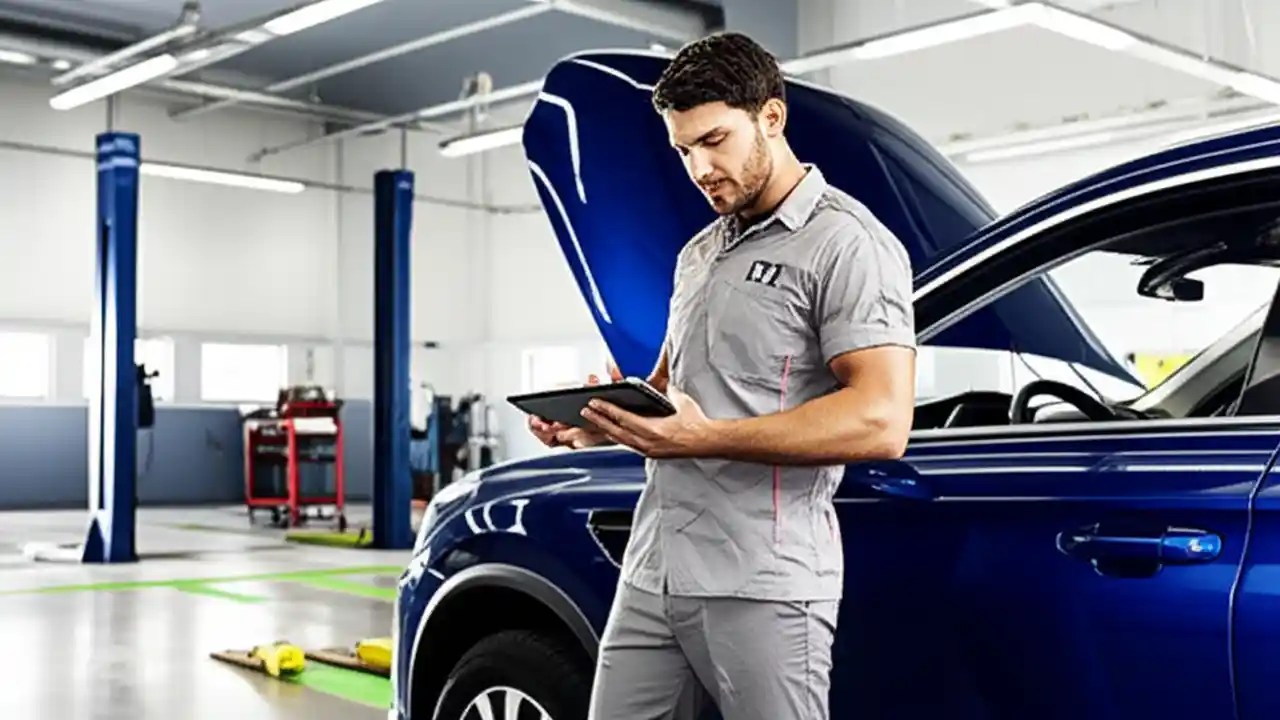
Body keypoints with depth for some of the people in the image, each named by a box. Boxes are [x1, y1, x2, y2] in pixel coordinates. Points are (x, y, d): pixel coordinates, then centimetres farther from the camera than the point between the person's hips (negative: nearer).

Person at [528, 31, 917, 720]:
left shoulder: (846, 243, -8)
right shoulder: (698, 254, 19)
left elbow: (881, 421, -18)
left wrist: (706, 439, -24)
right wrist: (599, 419, 5)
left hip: (762, 587, -7)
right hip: (651, 574, 8)